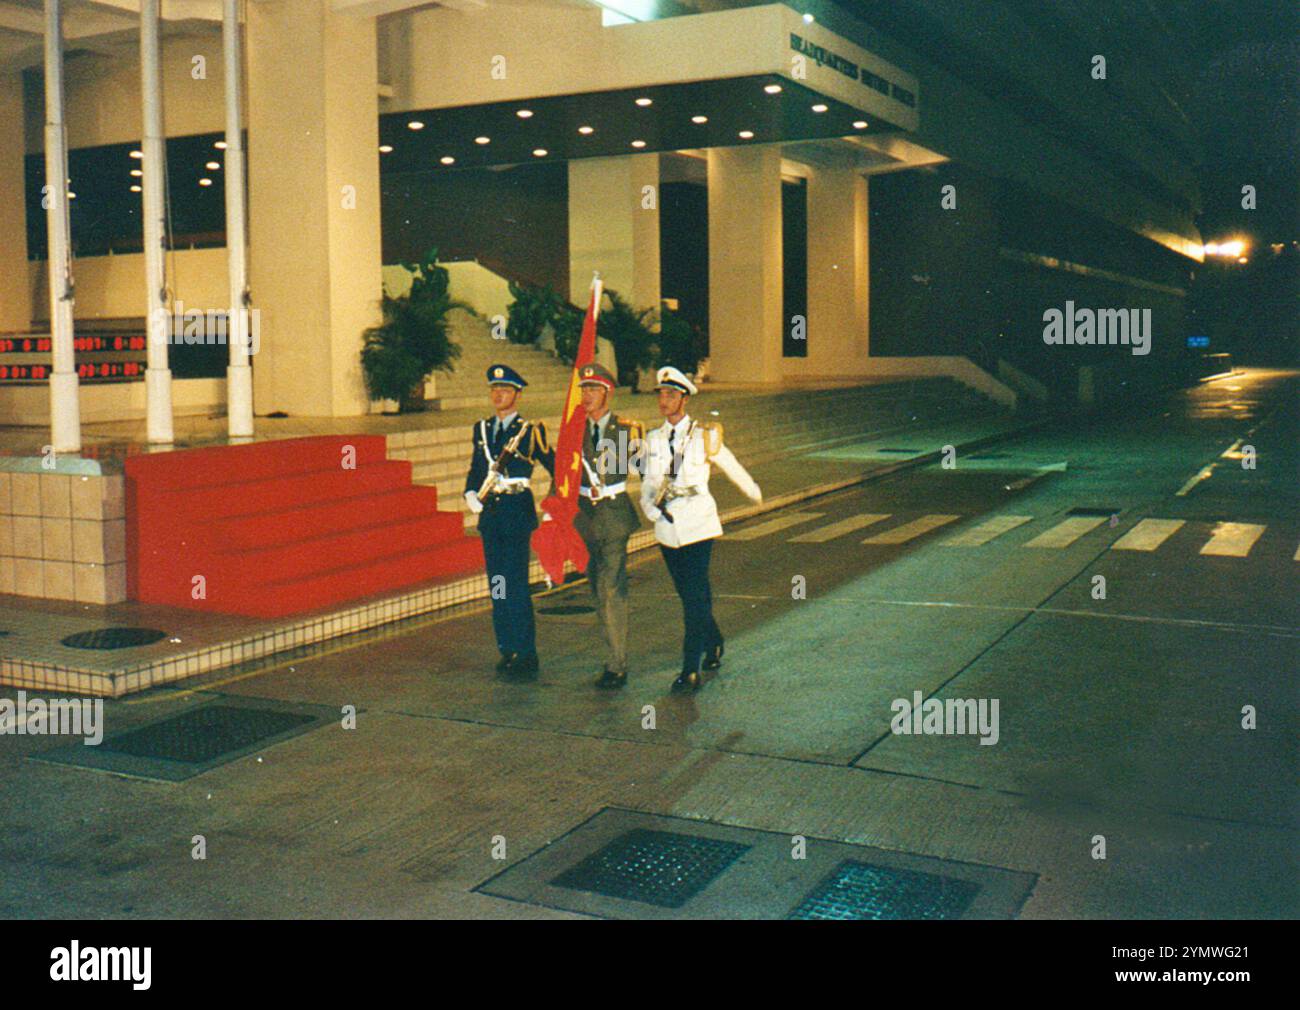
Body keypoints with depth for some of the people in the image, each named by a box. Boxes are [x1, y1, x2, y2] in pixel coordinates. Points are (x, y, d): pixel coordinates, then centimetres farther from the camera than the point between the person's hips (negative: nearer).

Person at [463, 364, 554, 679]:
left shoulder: (530, 430, -2)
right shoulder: (482, 429, 13)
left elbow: (555, 468, 3)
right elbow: (475, 469, 17)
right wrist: (470, 494, -1)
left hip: (517, 509, -6)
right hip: (489, 512, 6)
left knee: (515, 585, -8)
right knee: (497, 585, 9)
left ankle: (526, 655, -2)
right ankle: (507, 651, 17)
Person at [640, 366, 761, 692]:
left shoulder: (704, 436, -3)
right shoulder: (654, 440, 8)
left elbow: (734, 469, 12)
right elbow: (648, 485, 13)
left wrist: (755, 493, 25)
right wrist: (651, 508, -7)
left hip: (698, 526, -4)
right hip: (667, 529, 4)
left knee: (694, 596, -10)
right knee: (688, 594, 14)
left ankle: (691, 671, -8)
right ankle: (713, 644, 38)